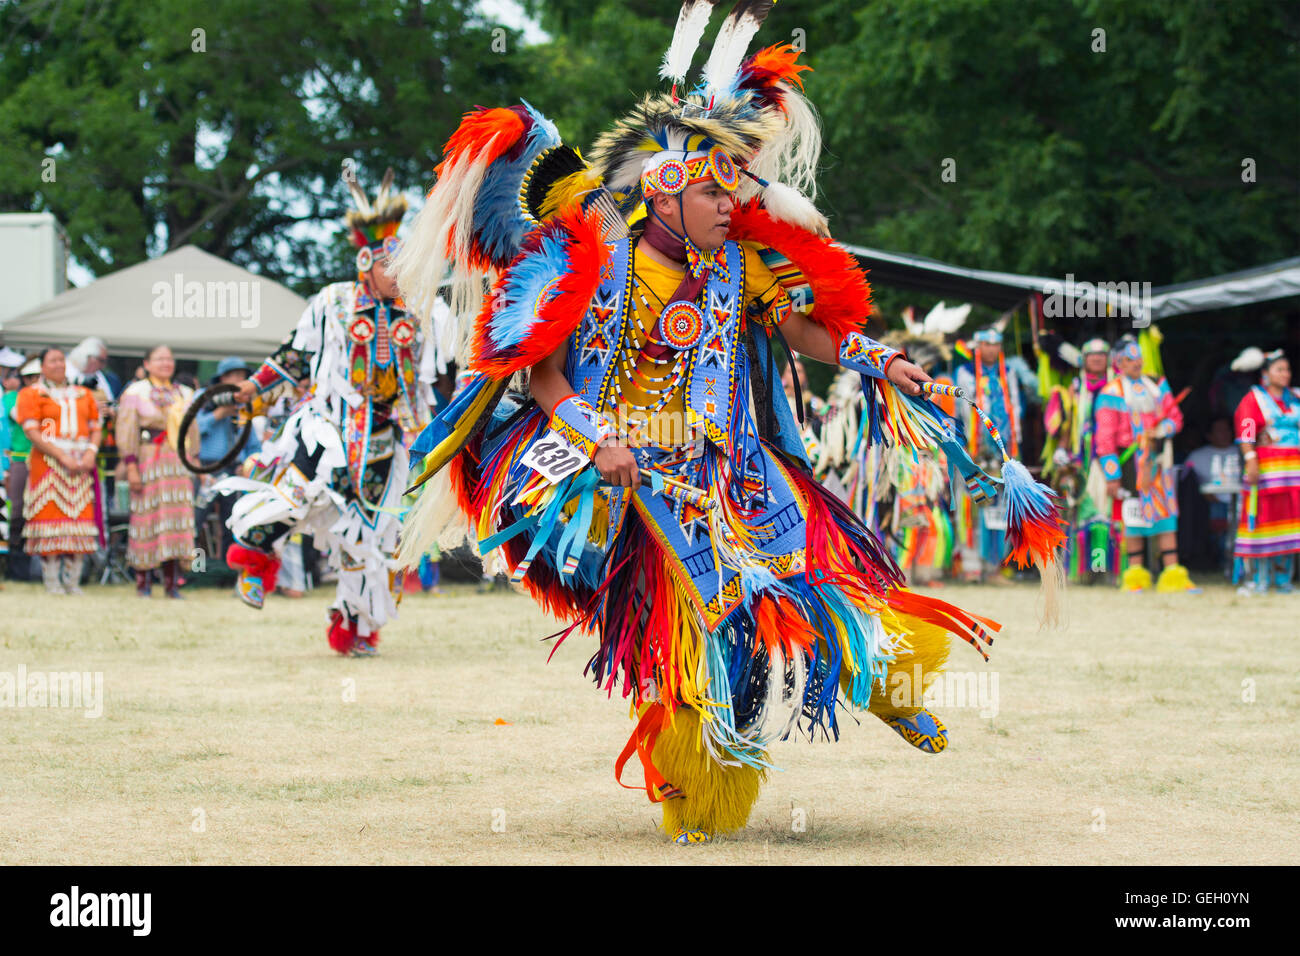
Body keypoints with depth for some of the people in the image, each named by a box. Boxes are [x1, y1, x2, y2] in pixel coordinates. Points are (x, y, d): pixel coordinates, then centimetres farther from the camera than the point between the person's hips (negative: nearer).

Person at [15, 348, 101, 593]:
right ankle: (52, 580, -4)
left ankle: (73, 580, 4)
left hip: (80, 462, 4)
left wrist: (91, 452, -7)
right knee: (50, 517, -8)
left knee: (79, 516, -1)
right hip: (48, 461, -4)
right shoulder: (31, 394, 4)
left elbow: (96, 428, 14)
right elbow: (31, 431, -6)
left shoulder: (83, 395, 17)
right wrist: (62, 457, -14)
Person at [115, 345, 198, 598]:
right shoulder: (135, 392, 3)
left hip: (179, 463, 4)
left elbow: (192, 432, 21)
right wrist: (131, 467, -12)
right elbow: (126, 432, -4)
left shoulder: (184, 394, 17)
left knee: (178, 517, -1)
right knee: (146, 517, -6)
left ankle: (172, 582, 2)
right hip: (149, 461, -4)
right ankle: (143, 580, 1)